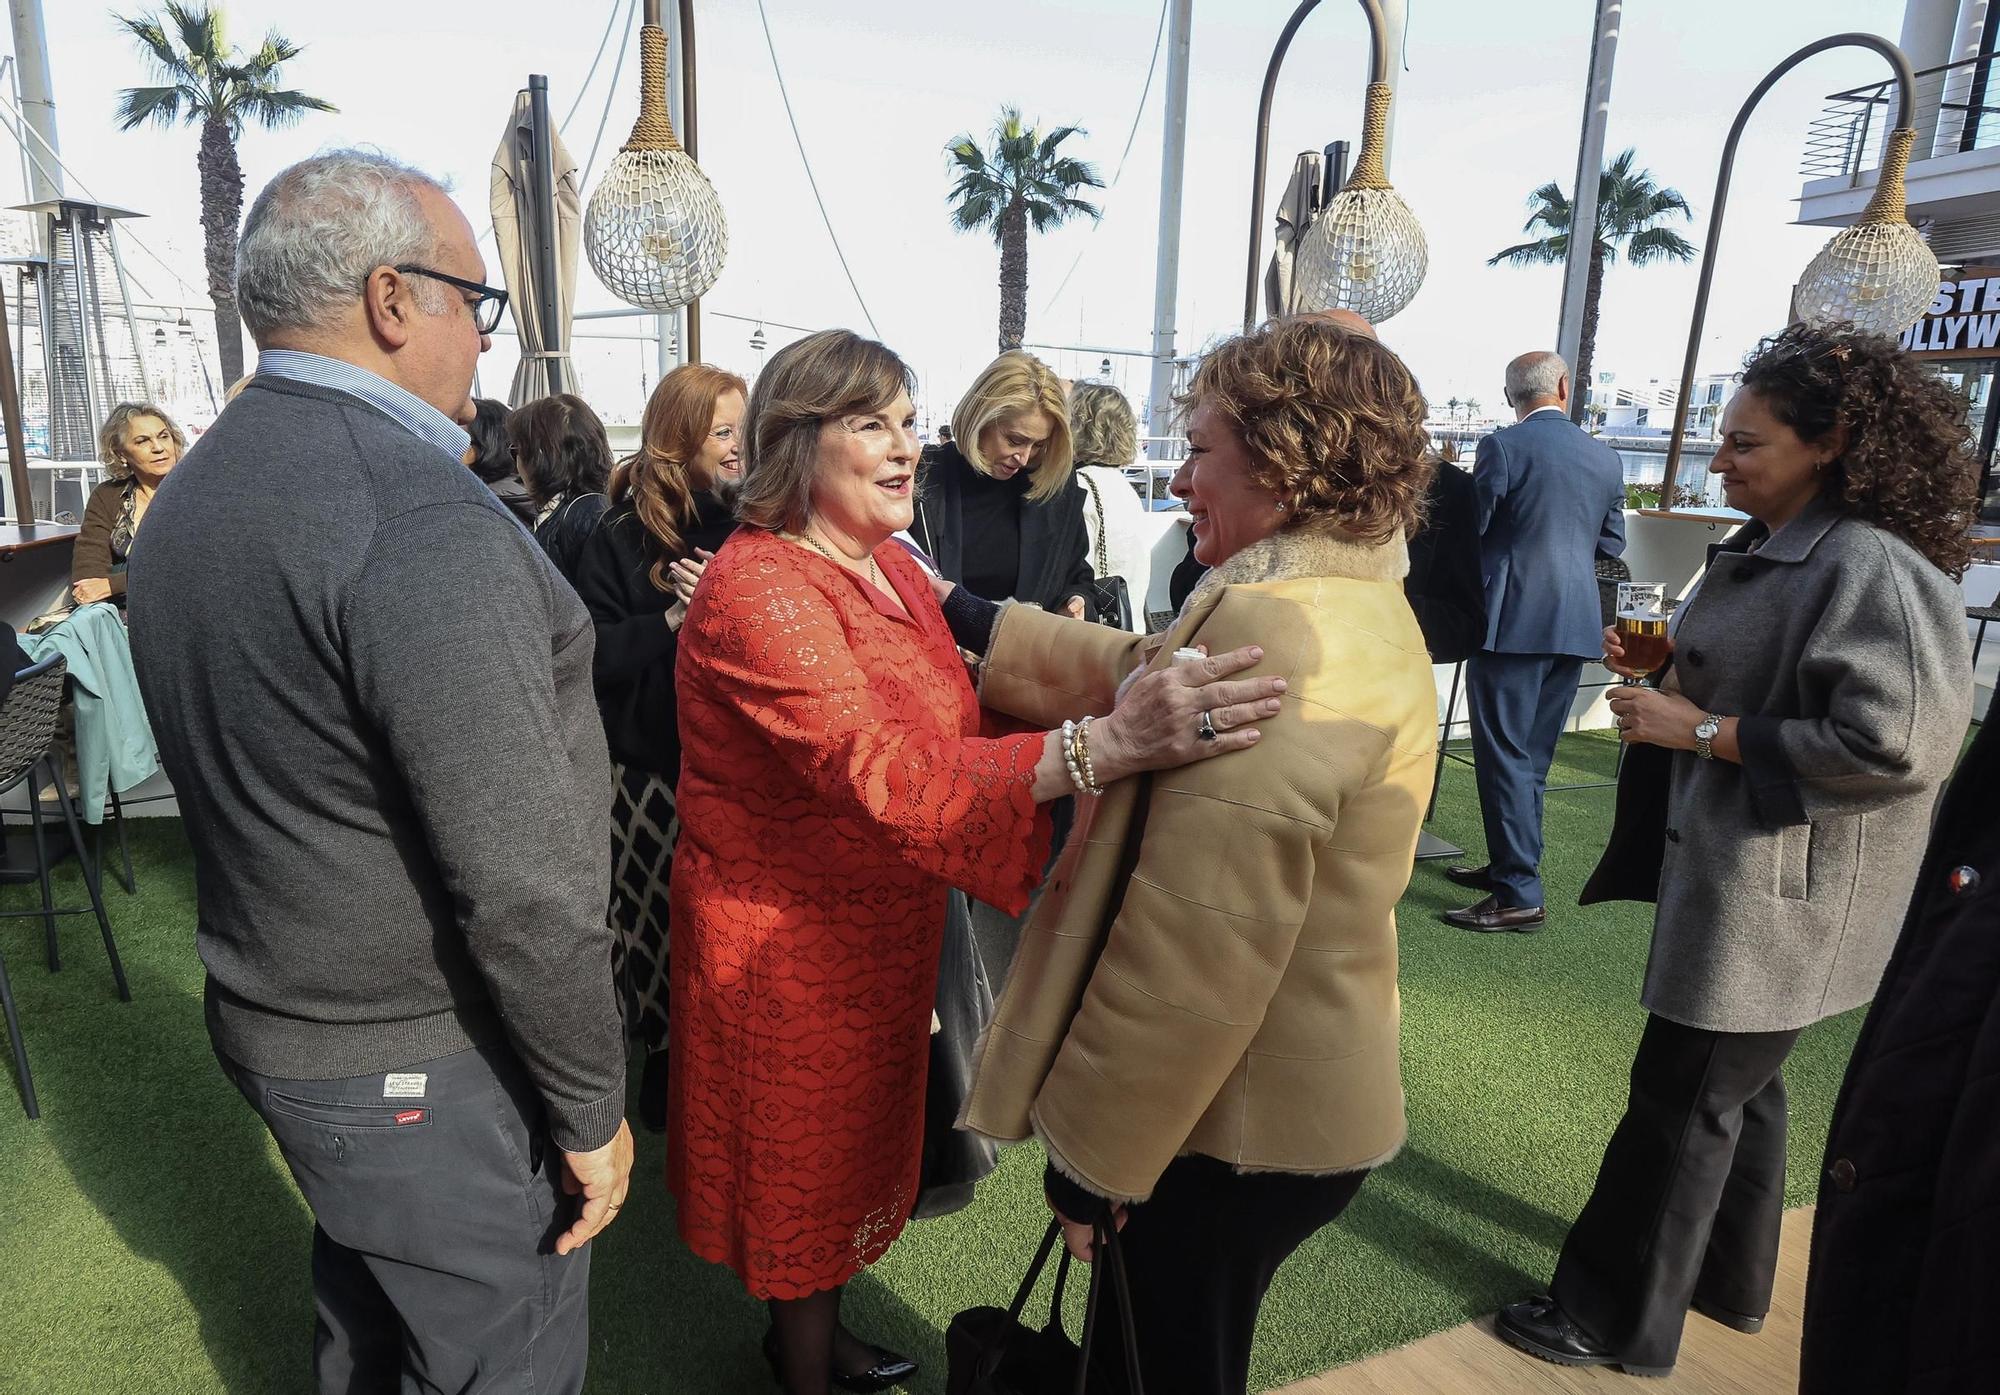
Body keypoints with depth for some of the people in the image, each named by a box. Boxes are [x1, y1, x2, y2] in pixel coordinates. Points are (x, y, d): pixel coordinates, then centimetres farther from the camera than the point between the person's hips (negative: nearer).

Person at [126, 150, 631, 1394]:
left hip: (274, 1024, 9)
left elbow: (256, 781, 11)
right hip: (426, 1075, -9)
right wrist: (593, 1109, -14)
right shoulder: (425, 521, -25)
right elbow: (520, 880, -26)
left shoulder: (191, 497, 6)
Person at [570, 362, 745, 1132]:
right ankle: (664, 1064, 30)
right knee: (660, 925, 7)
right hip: (653, 771, -2)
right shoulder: (622, 535, -2)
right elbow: (592, 655, -6)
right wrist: (675, 620, -17)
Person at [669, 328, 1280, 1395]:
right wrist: (1106, 745, -50)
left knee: (850, 1144, 25)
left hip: (883, 927, 8)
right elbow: (878, 770, -39)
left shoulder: (891, 564, 3)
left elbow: (949, 730, 11)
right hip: (789, 939, -8)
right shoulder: (757, 586, -26)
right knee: (806, 1165, 13)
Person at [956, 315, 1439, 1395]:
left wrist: (1090, 1151, -17)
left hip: (1233, 1131, -9)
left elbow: (1190, 950, -29)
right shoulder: (1355, 605, 5)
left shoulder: (1273, 634, -28)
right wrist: (961, 622, 10)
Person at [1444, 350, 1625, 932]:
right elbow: (1611, 544, 16)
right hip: (1575, 624, 6)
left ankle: (1520, 895, -2)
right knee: (1533, 755, 16)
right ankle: (1510, 866, 27)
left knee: (1503, 754, -3)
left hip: (1511, 621, -6)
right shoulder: (1606, 458, 8)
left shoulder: (1502, 447, -10)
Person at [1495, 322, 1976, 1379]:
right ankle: (1729, 1282, 42)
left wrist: (1700, 730, -23)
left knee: (1683, 1099, 2)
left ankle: (1619, 1321, 20)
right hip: (1727, 870, 10)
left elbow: (1889, 746, -27)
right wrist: (1661, 672, 3)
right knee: (1735, 1083, 22)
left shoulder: (1874, 569, -21)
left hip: (1777, 895, -10)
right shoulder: (1772, 549, 9)